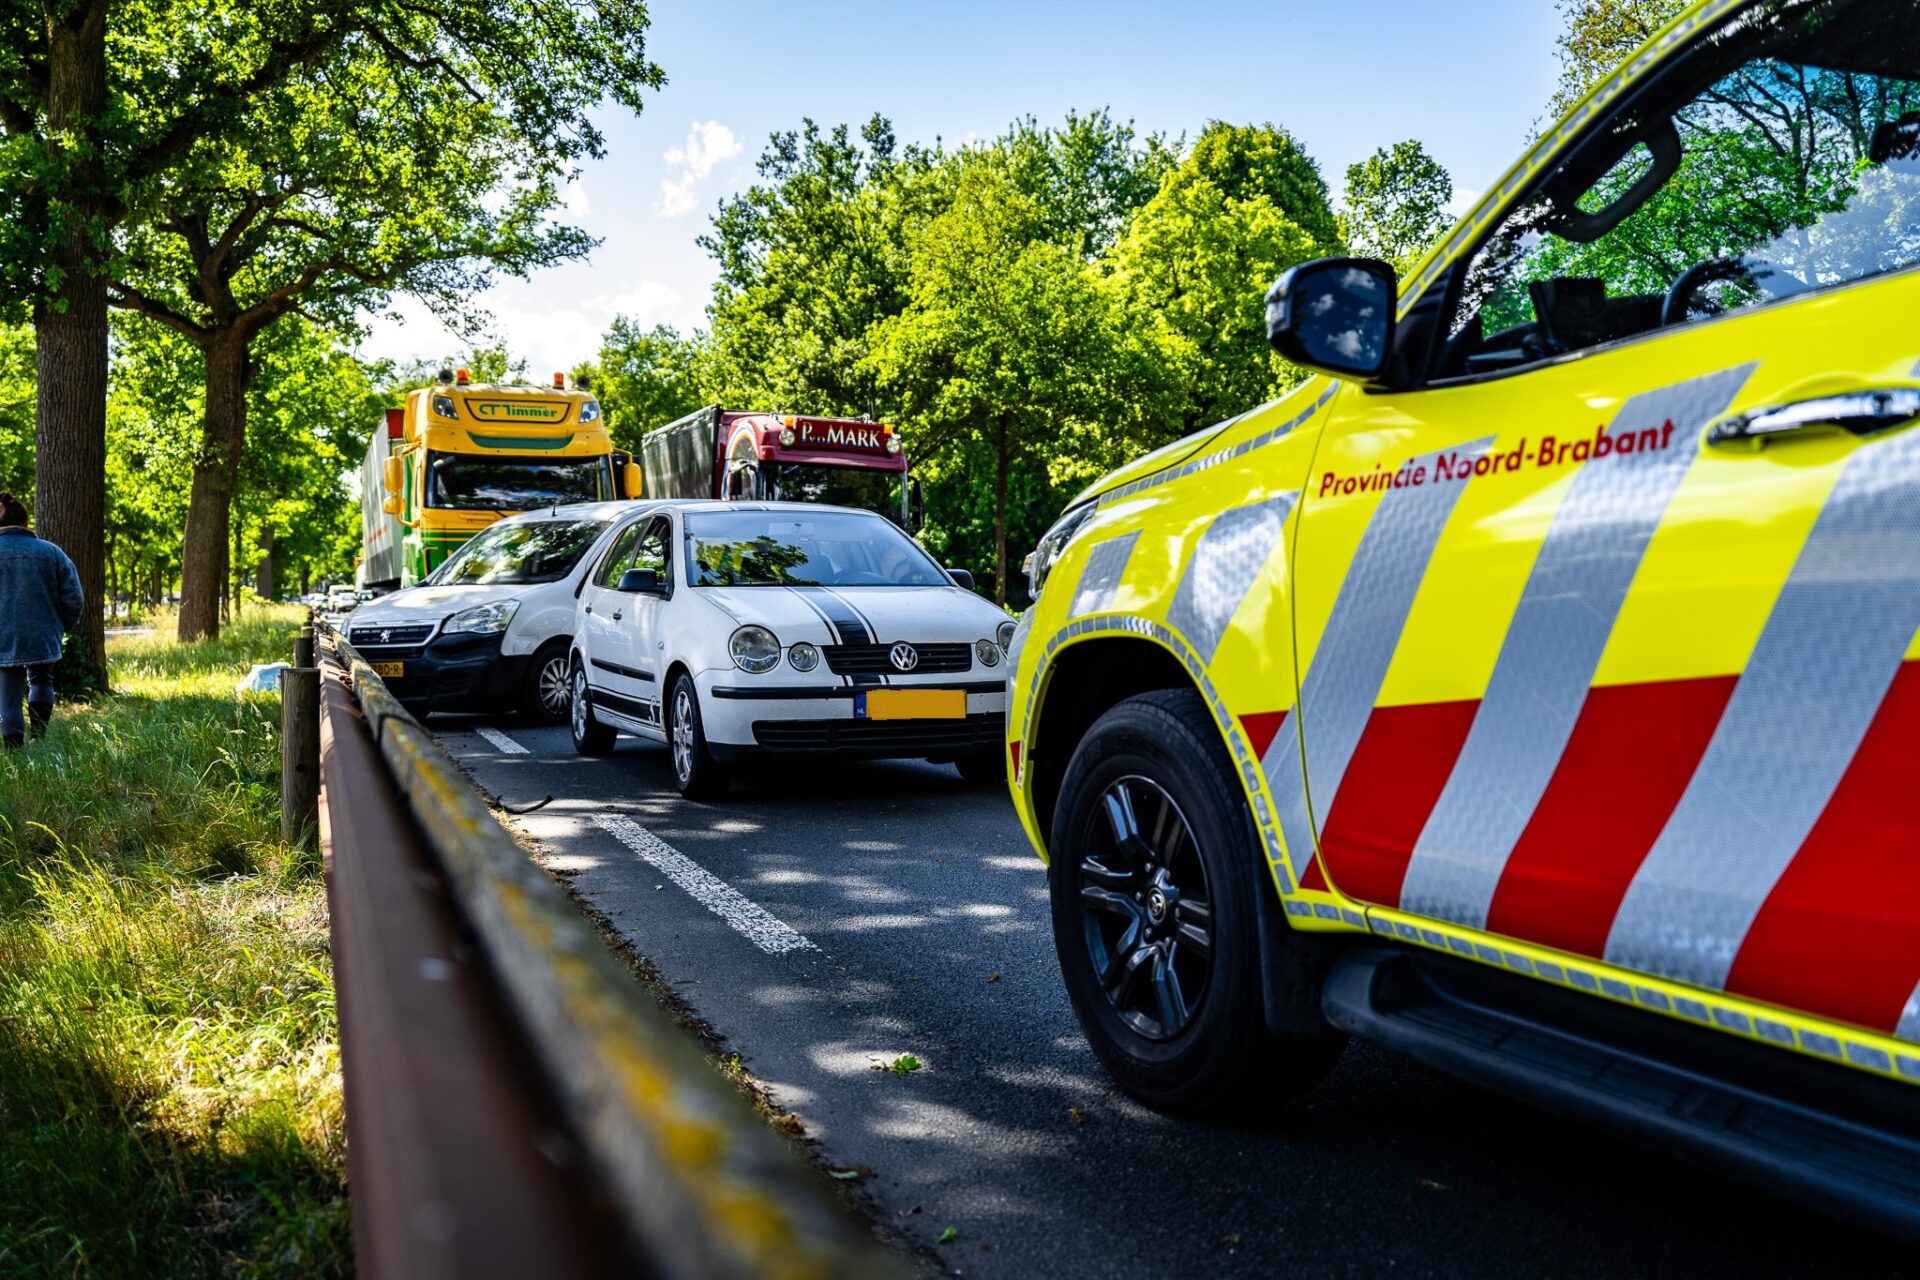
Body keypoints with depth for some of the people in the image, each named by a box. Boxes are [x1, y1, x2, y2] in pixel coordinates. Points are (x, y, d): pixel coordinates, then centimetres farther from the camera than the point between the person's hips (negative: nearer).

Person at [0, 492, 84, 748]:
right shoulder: (50, 552, -1)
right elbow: (73, 597, -2)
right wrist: (66, 625, 15)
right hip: (43, 637, 1)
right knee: (40, 681, 23)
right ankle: (38, 735, 3)